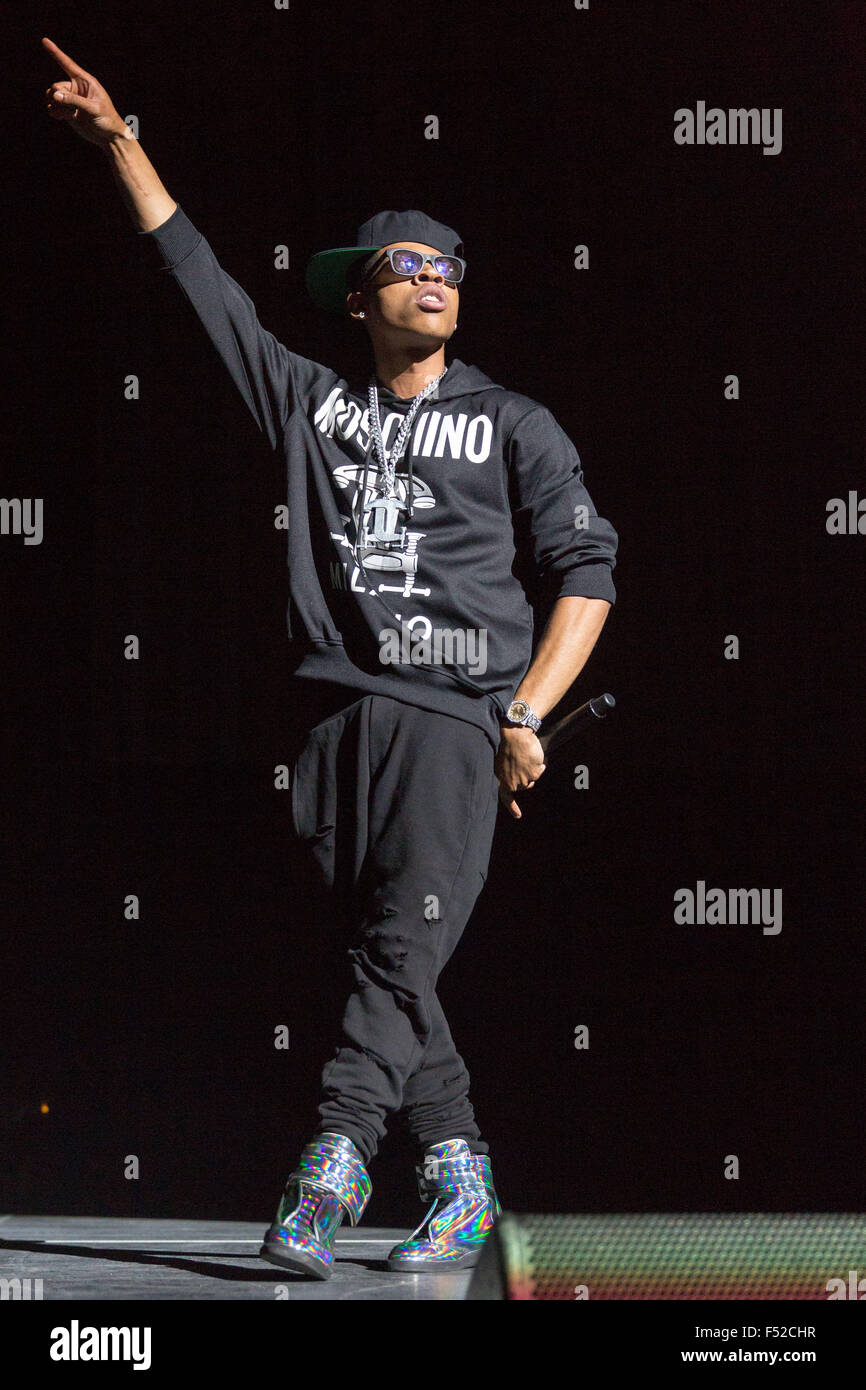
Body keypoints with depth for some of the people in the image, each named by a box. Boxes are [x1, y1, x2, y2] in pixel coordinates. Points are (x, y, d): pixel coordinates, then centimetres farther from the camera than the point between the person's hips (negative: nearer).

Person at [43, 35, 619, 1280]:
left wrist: (527, 716, -5)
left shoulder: (514, 427, 10)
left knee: (403, 951, -15)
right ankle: (460, 1183, 8)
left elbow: (586, 571, 6)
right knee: (379, 961, 2)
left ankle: (325, 1177, -24)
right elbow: (197, 274, 19)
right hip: (338, 714, 3)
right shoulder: (311, 402, 16)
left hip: (456, 718, -3)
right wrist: (120, 141, 18)